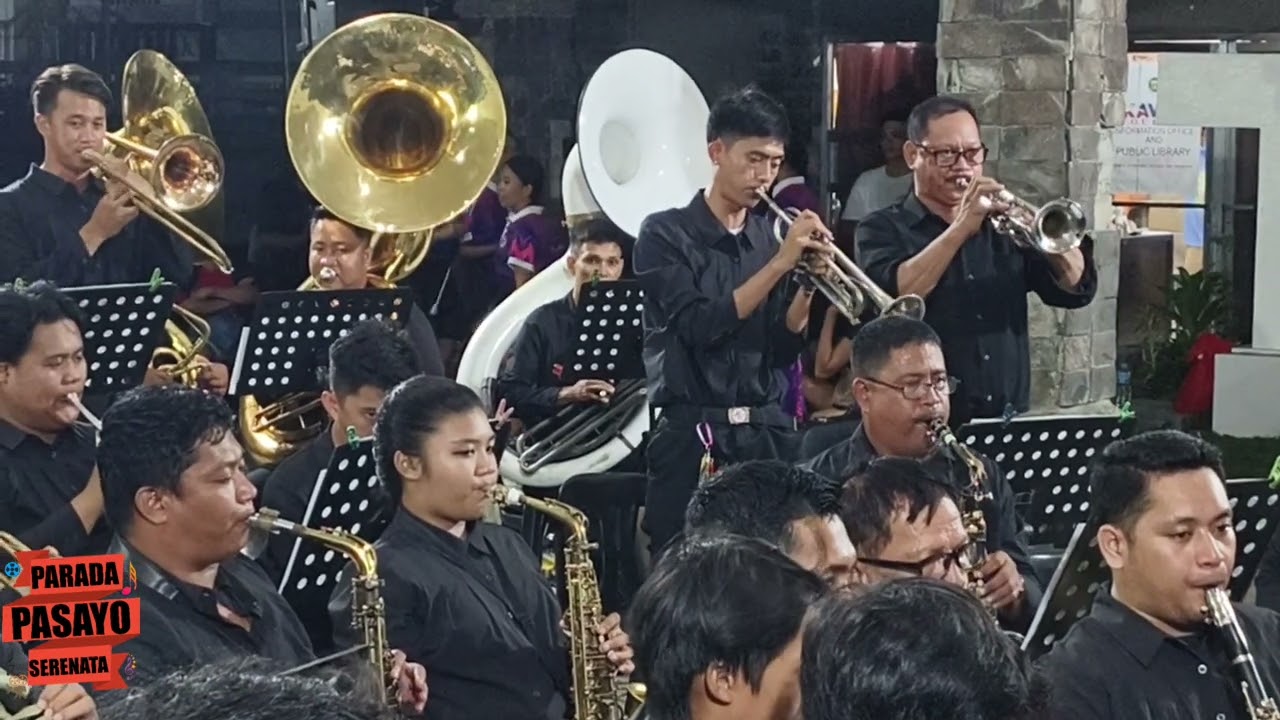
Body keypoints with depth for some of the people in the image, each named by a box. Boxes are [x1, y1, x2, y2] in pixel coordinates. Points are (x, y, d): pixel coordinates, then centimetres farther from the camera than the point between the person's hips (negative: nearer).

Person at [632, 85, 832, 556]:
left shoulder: (772, 239, 11)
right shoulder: (666, 234, -2)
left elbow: (783, 349, 7)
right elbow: (700, 327, -14)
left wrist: (809, 284, -10)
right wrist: (780, 264, -16)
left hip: (770, 435, 4)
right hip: (692, 436, -4)